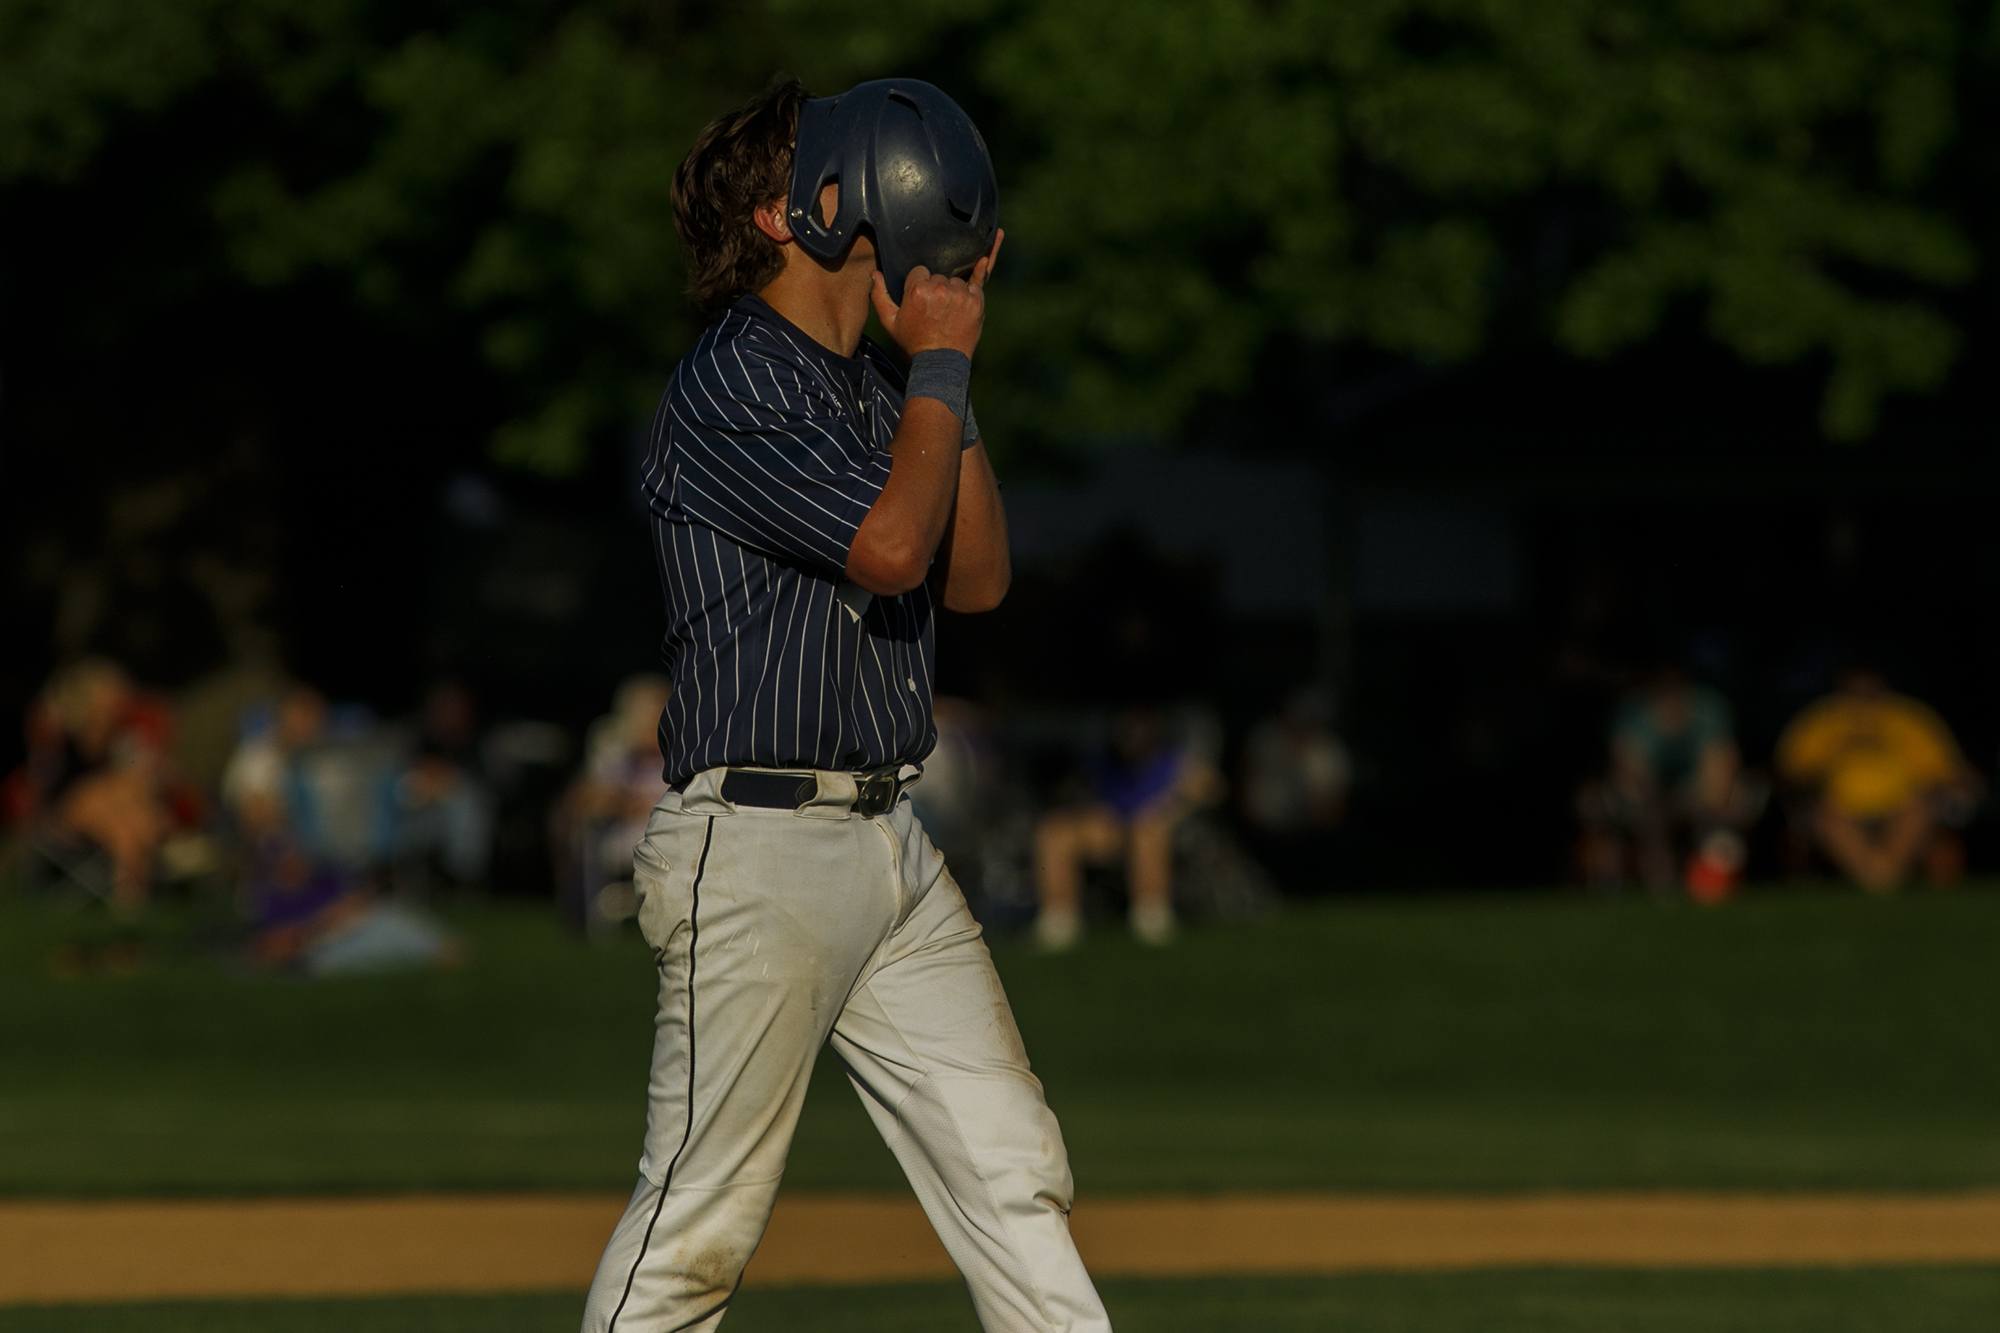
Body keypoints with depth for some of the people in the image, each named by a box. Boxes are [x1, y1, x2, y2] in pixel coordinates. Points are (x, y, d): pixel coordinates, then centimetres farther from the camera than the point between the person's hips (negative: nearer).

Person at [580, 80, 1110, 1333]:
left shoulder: (875, 385, 16)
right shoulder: (726, 393, -12)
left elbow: (976, 578, 12)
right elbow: (888, 548, -22)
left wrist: (948, 371, 6)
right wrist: (942, 368, -8)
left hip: (891, 843, 9)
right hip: (758, 851, -8)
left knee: (1015, 1176, 5)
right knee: (703, 1218, -5)